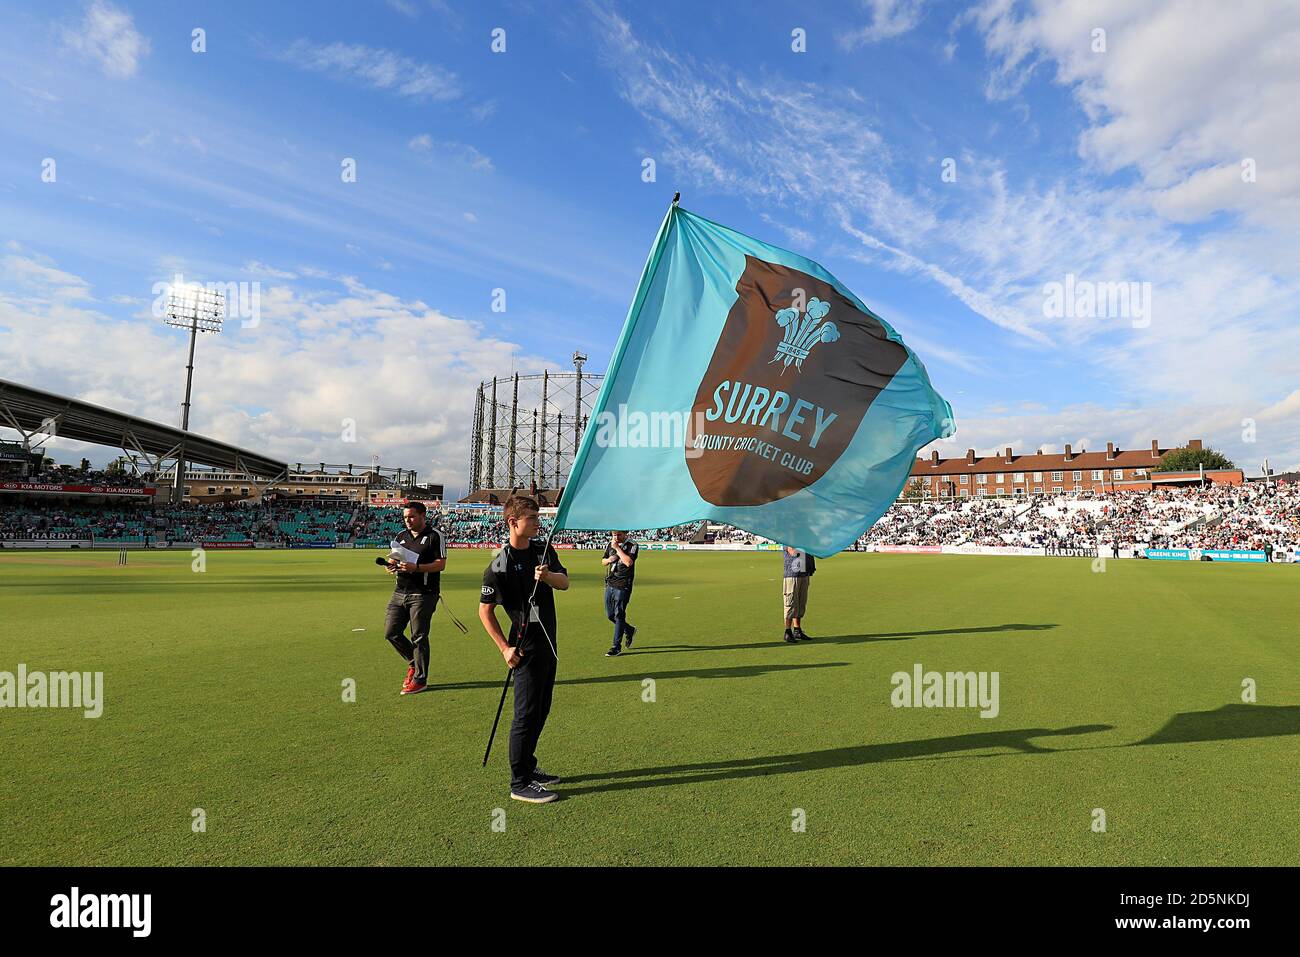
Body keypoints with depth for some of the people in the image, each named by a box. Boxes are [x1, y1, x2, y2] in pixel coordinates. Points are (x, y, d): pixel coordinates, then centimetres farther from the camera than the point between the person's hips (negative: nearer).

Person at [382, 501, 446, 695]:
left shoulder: (435, 536, -4)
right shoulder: (401, 537, 15)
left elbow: (441, 564, -11)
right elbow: (393, 563, 19)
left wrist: (416, 567, -22)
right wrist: (391, 566, -5)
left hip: (423, 594, -6)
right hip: (400, 592, 7)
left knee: (419, 637, -2)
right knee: (391, 633, 5)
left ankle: (420, 679, 9)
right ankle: (414, 662, 28)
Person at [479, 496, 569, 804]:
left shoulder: (544, 550, 6)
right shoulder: (500, 564, -15)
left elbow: (564, 583, 1)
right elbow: (485, 610, -10)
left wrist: (547, 575, -20)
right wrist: (505, 648, -14)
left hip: (548, 642, 8)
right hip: (526, 646, -8)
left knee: (541, 710, 17)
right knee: (527, 714, -1)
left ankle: (528, 767, 33)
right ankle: (519, 784, 11)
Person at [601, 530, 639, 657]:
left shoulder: (632, 546, -8)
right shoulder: (610, 545, 11)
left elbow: (629, 562, -24)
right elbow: (603, 561, 22)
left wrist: (617, 548, -20)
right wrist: (608, 560, -1)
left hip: (623, 586, -7)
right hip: (609, 584, 7)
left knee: (619, 615, -6)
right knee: (610, 615, 12)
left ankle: (616, 647, 2)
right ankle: (629, 630, 36)